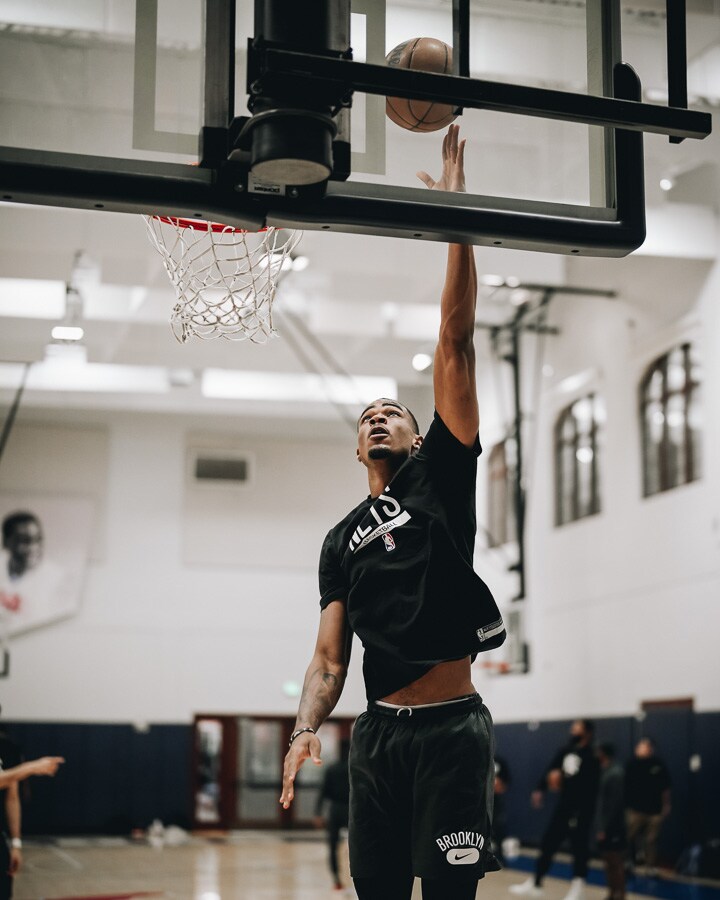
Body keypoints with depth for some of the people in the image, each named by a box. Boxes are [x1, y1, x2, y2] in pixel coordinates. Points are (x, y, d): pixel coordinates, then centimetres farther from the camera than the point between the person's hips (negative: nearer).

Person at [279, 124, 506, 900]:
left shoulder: (442, 472, 6)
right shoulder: (341, 541, 17)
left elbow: (455, 346, -3)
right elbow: (330, 655, 10)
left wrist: (457, 220, -8)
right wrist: (306, 726, -10)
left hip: (451, 726, -4)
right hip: (378, 730, 4)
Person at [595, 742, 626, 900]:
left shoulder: (615, 774, -18)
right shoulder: (607, 771, 11)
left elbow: (614, 804, -22)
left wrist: (604, 828, -22)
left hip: (612, 828, -9)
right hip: (605, 826, 9)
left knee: (616, 863, -3)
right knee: (609, 862, 15)